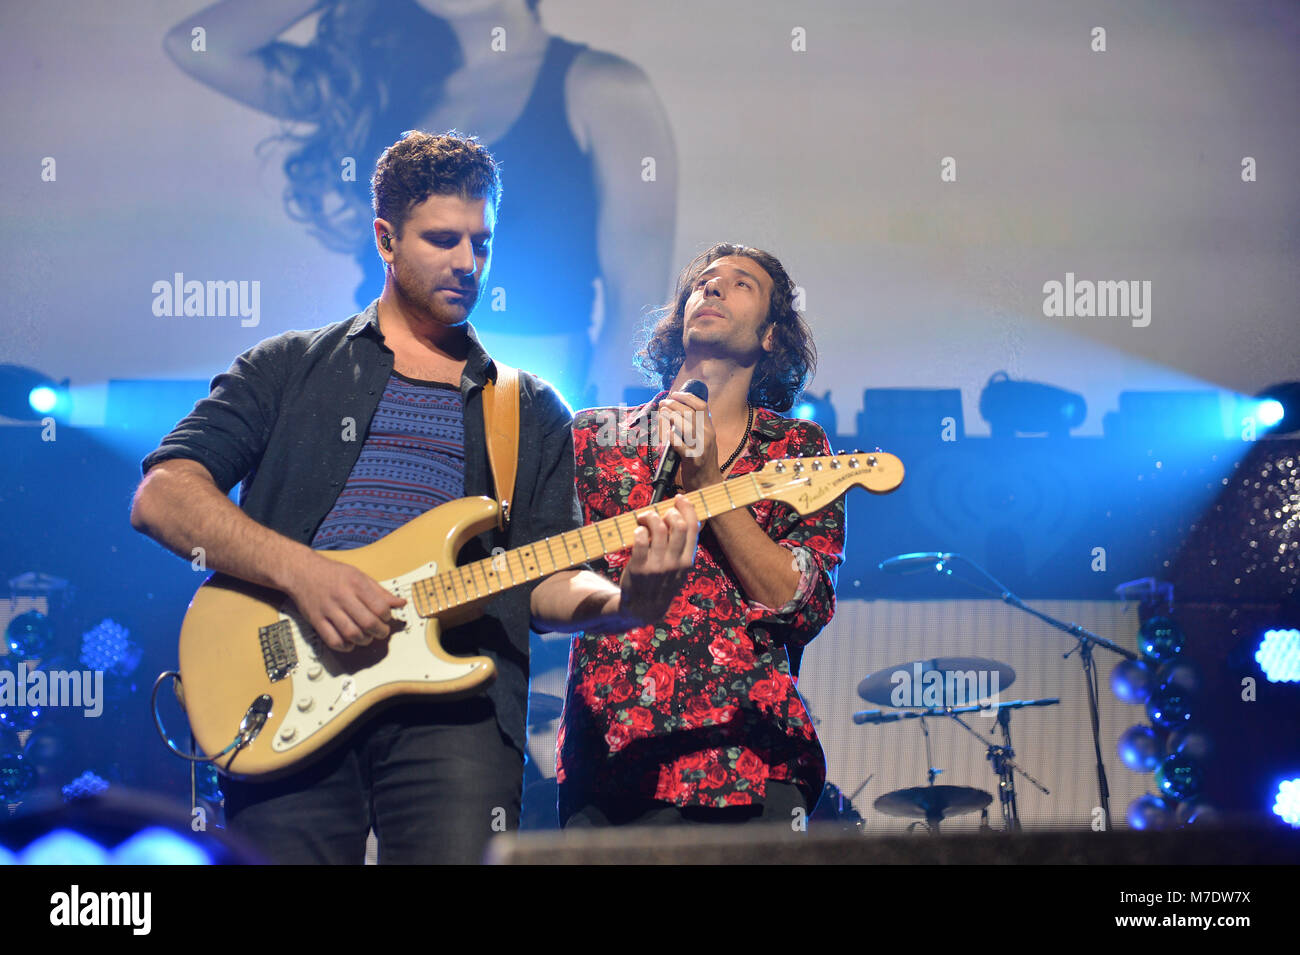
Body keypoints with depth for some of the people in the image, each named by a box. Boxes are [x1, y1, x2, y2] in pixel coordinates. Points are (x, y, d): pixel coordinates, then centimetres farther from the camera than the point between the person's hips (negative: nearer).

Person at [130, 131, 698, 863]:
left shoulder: (532, 411, 22)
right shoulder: (291, 369, 16)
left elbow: (541, 585, 14)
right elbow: (162, 497, 3)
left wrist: (622, 600, -9)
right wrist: (300, 570, -12)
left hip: (454, 709, 1)